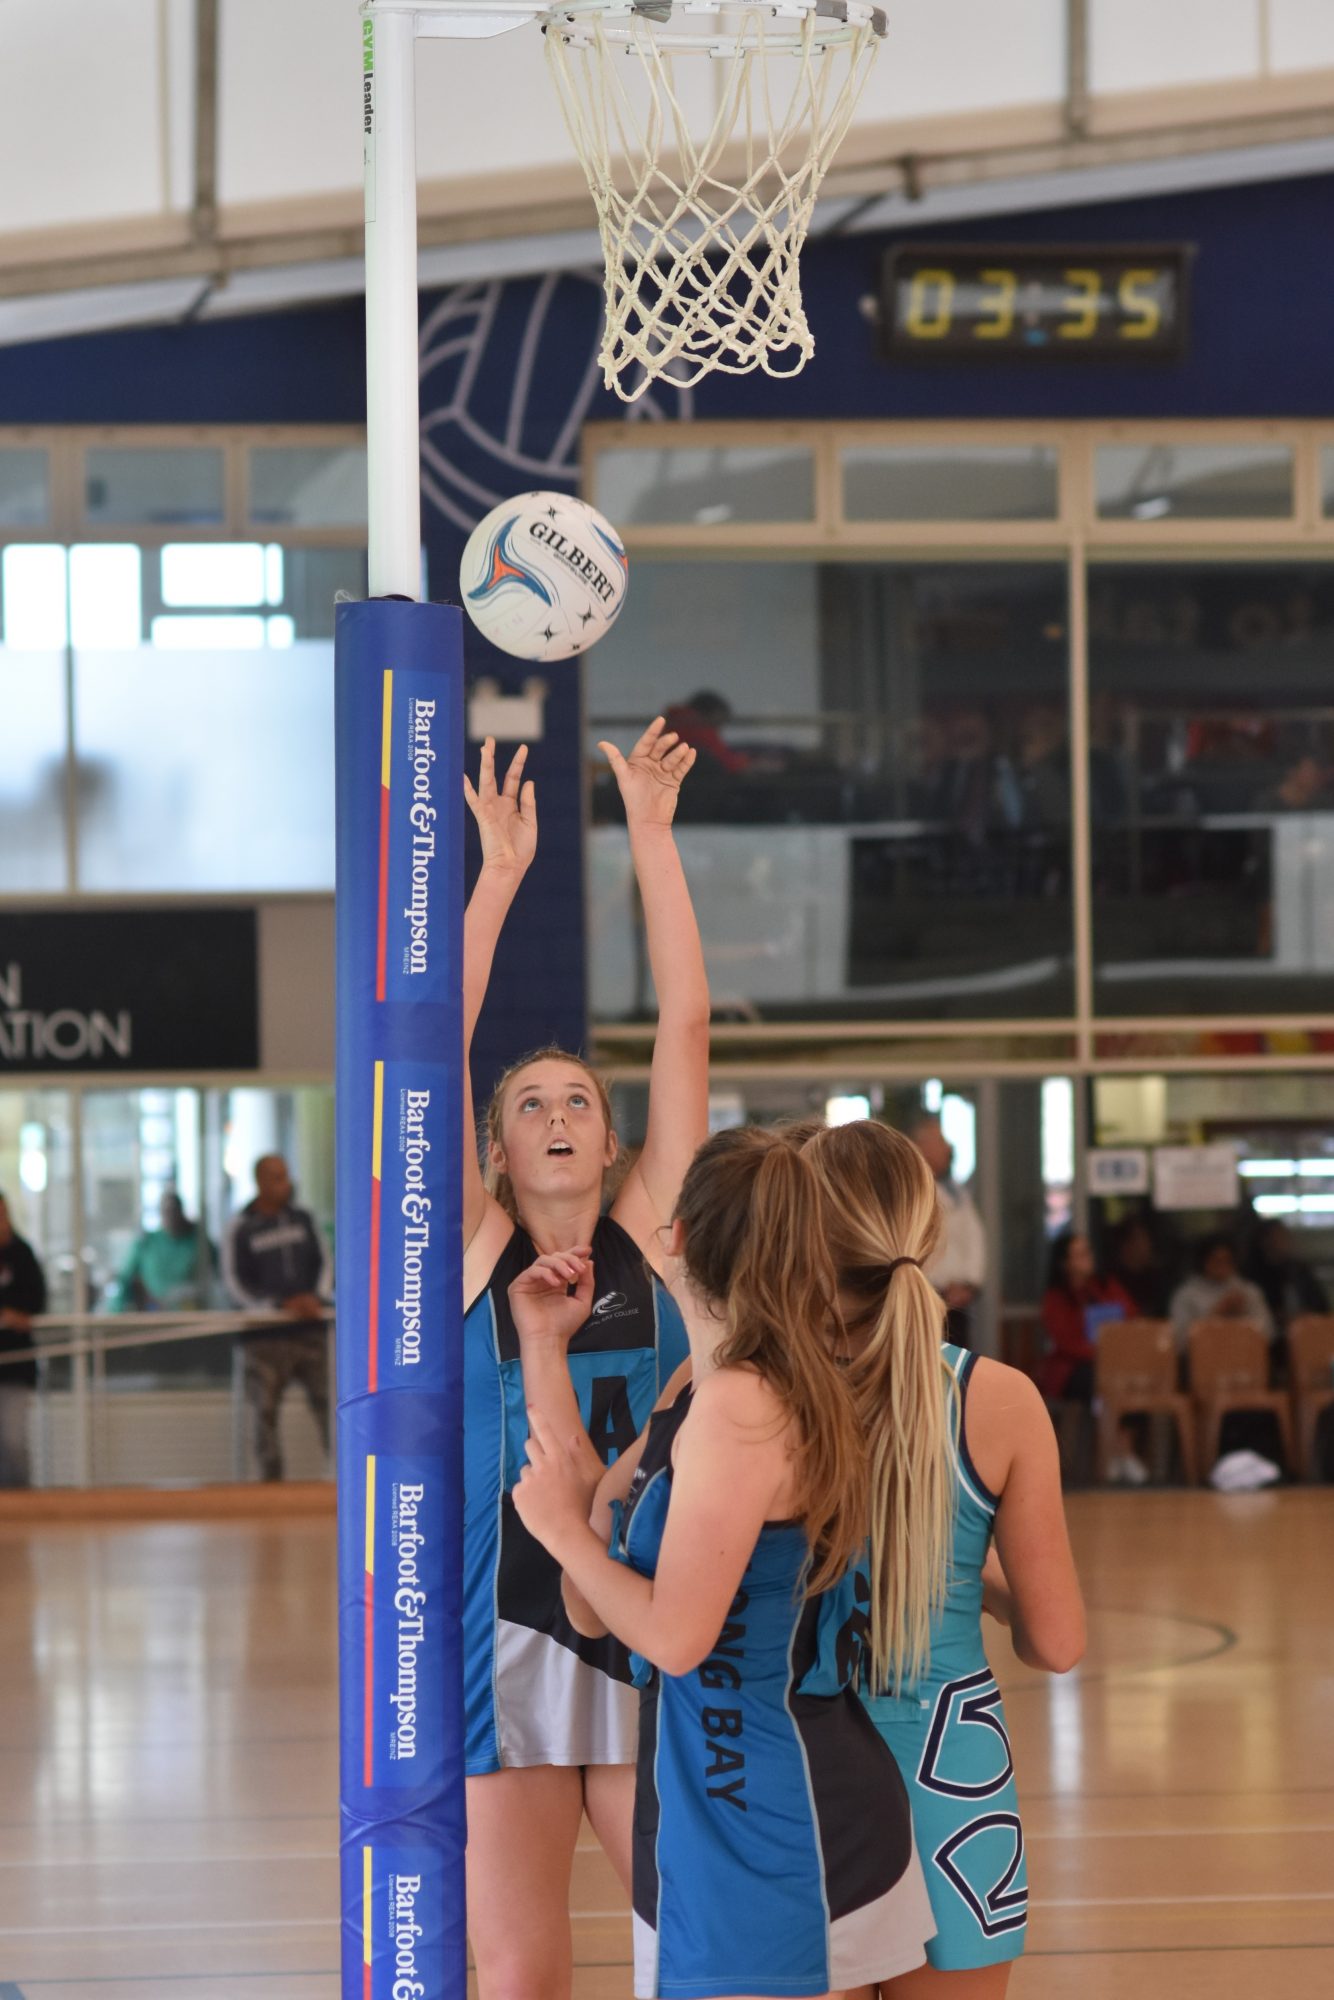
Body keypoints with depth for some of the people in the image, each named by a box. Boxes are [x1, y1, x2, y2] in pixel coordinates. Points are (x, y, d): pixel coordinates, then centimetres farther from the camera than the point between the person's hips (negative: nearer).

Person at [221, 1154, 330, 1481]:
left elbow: (323, 1262, 14)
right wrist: (278, 1305, -12)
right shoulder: (241, 1228, 1)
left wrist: (316, 1297, -6)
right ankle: (271, 1476, 3)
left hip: (310, 1328, 2)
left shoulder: (302, 1219, 12)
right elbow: (235, 1282, -2)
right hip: (265, 1333, -2)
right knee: (265, 1408, -3)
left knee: (328, 1399, -3)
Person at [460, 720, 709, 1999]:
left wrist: (651, 835, 3)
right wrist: (501, 872, -4)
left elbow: (686, 1024, 4)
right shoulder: (473, 1249, 5)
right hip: (507, 1623, -1)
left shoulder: (651, 1232, 7)